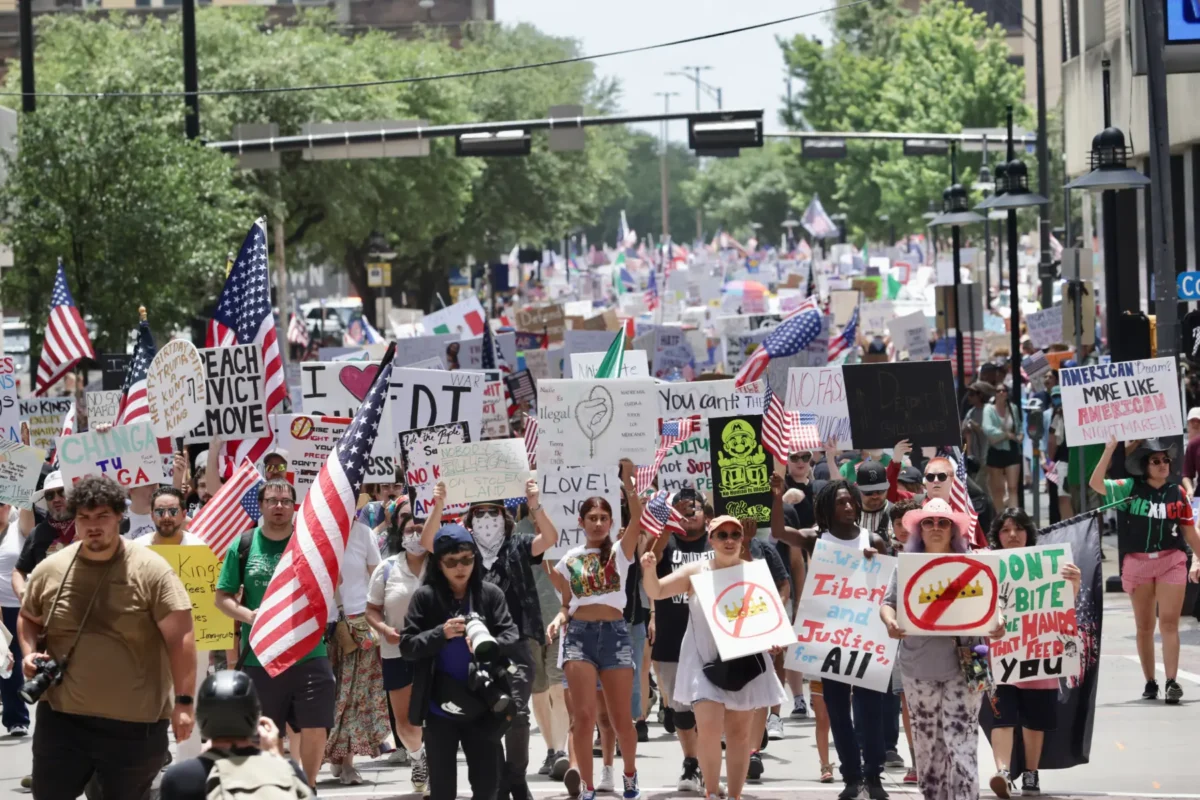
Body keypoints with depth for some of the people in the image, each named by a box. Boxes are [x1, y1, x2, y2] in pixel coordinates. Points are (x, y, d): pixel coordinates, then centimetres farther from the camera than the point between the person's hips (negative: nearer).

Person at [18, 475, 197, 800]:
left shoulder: (151, 570, -9)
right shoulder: (50, 570, 3)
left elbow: (180, 637, -10)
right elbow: (28, 619, 21)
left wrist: (183, 701, -15)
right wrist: (30, 653, -1)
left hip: (134, 724, -3)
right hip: (61, 717, 3)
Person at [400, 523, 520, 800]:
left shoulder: (490, 594, -1)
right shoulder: (425, 597, -5)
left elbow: (512, 636, -5)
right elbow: (406, 646, -6)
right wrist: (441, 634, -22)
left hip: (481, 708, 1)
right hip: (441, 708, -1)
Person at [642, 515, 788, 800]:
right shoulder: (696, 572, -2)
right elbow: (655, 592, -3)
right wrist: (650, 570, -24)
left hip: (744, 661, 2)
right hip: (705, 662, -2)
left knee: (740, 732, 8)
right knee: (710, 728, -15)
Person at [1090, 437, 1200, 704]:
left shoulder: (1177, 492, 4)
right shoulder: (1131, 488, 2)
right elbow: (1096, 483, -9)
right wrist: (1110, 450, -15)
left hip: (1171, 561, -1)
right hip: (1138, 562, 1)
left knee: (1169, 622, -11)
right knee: (1144, 627, 9)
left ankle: (1172, 682, -15)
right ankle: (1150, 682, 17)